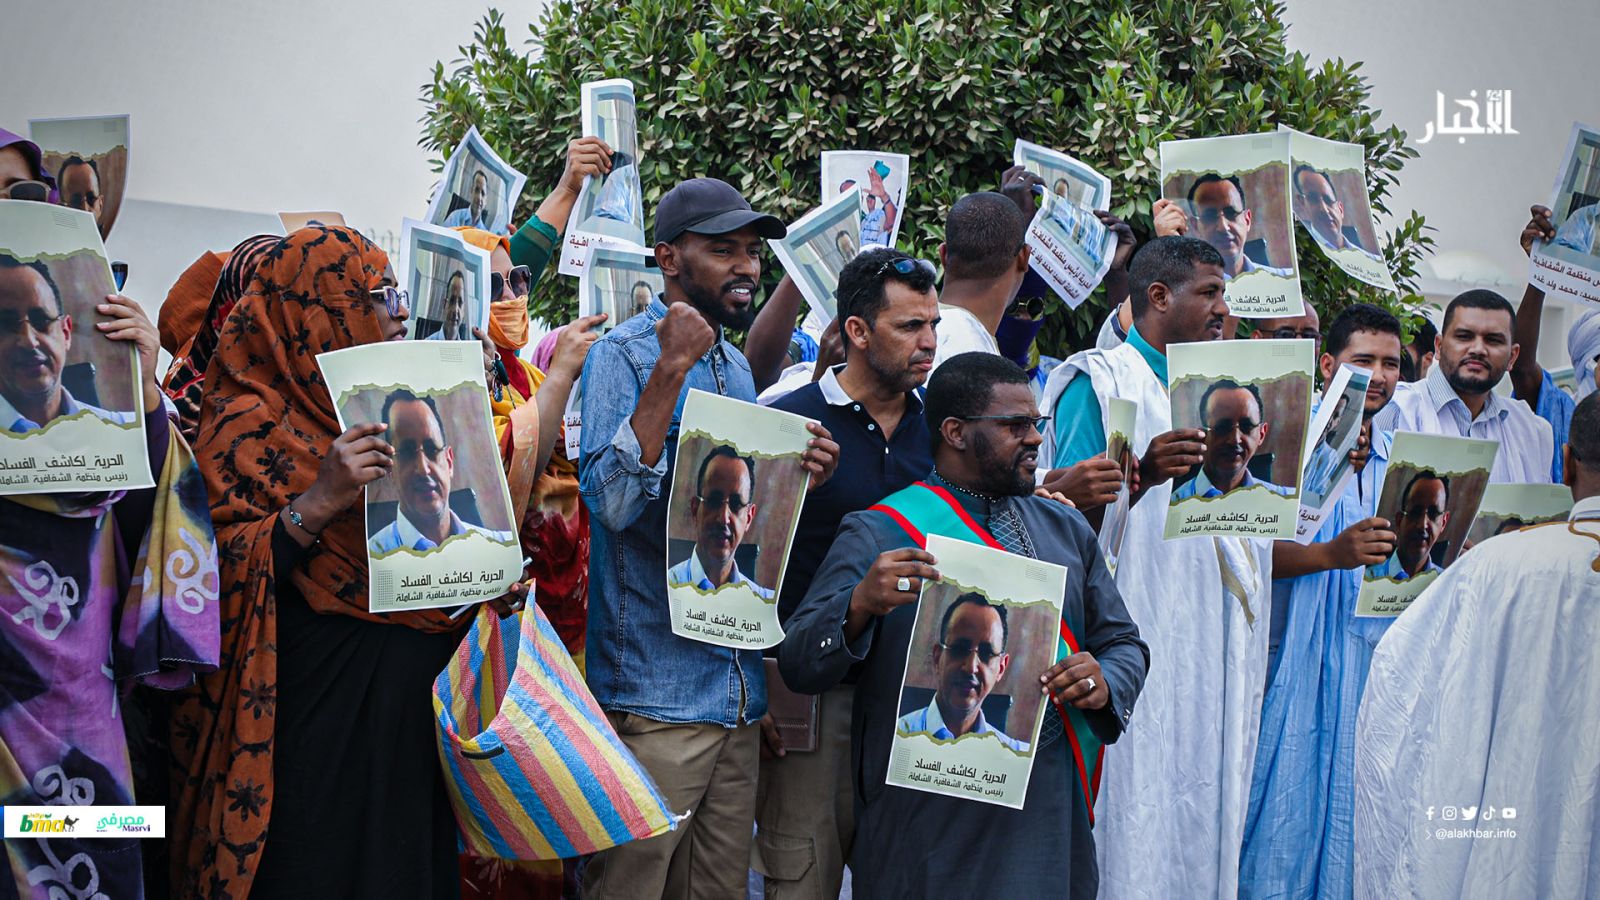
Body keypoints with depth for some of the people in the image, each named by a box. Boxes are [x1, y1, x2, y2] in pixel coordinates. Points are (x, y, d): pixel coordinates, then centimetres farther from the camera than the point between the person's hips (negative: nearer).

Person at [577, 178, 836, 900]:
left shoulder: (737, 368, 15)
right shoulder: (623, 354, -8)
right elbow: (613, 502, -23)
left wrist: (799, 474, 1)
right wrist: (672, 367, -22)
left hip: (738, 695, 7)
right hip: (654, 695, -7)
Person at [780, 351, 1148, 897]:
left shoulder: (1067, 529, 14)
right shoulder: (878, 535, -4)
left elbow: (1123, 643, 17)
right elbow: (798, 667, -10)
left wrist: (1105, 683, -6)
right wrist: (861, 604, -29)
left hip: (1055, 819, 5)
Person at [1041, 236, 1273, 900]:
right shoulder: (1100, 383, -4)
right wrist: (1143, 473, -28)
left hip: (1211, 646, 7)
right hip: (1139, 639, -7)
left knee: (1206, 809, 6)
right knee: (1137, 819, -9)